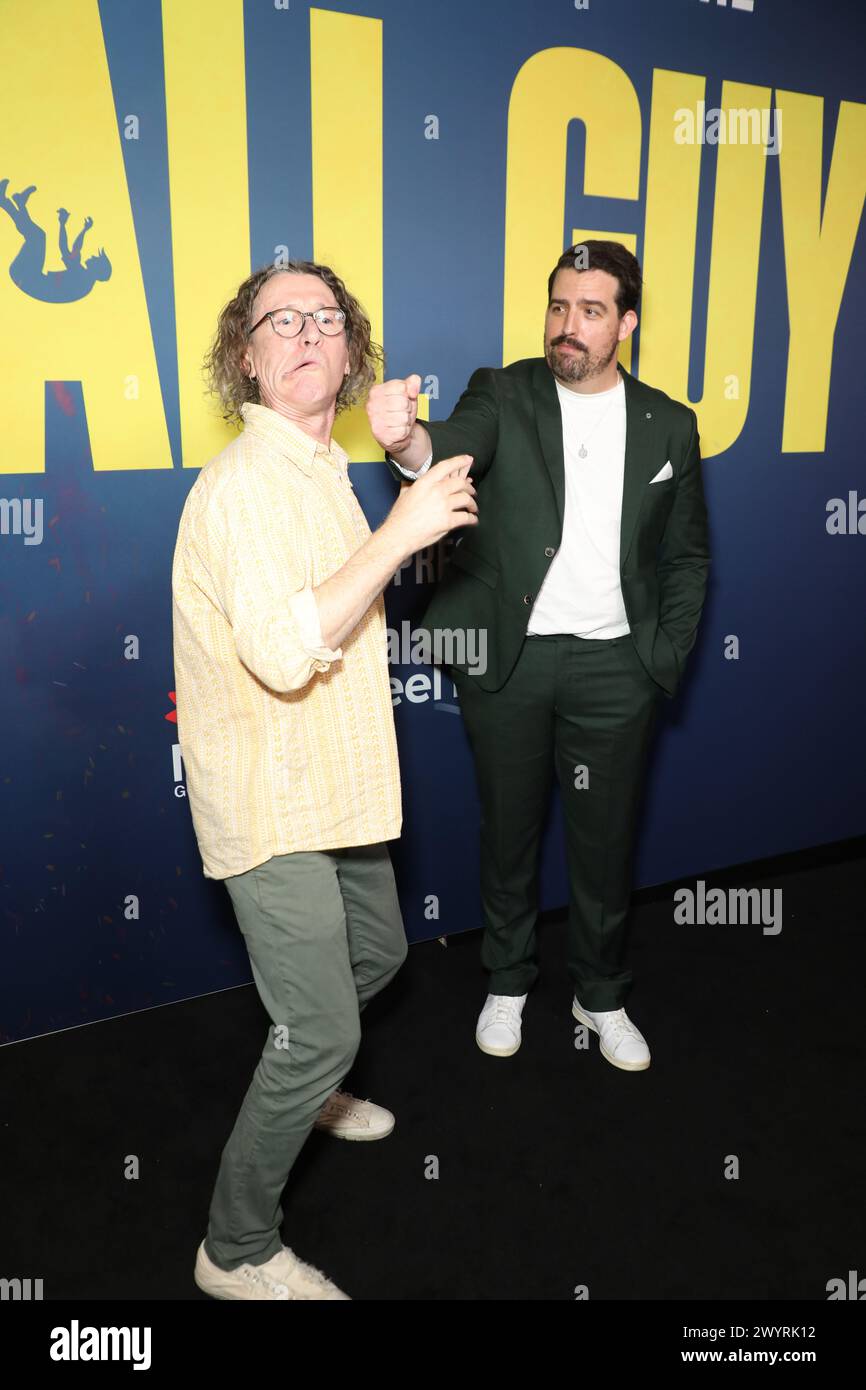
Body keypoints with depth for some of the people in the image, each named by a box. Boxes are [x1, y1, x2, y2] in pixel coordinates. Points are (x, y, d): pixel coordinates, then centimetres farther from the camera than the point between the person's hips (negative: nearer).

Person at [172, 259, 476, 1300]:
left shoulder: (323, 469, 13)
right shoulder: (244, 482, -20)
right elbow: (283, 650, -33)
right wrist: (399, 532, -29)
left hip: (330, 784, 10)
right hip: (272, 802, -10)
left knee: (377, 950, 26)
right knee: (324, 1029, -4)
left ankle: (302, 1083, 53)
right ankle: (238, 1252, 18)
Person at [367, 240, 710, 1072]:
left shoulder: (669, 426, 5)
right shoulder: (503, 395, -1)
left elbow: (687, 556, 9)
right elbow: (457, 448, -24)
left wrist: (665, 659, 0)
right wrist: (409, 439, -47)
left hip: (613, 666, 1)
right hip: (506, 660, -1)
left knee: (604, 839, 11)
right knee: (508, 828, 12)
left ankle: (600, 996, 34)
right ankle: (507, 983, 35)